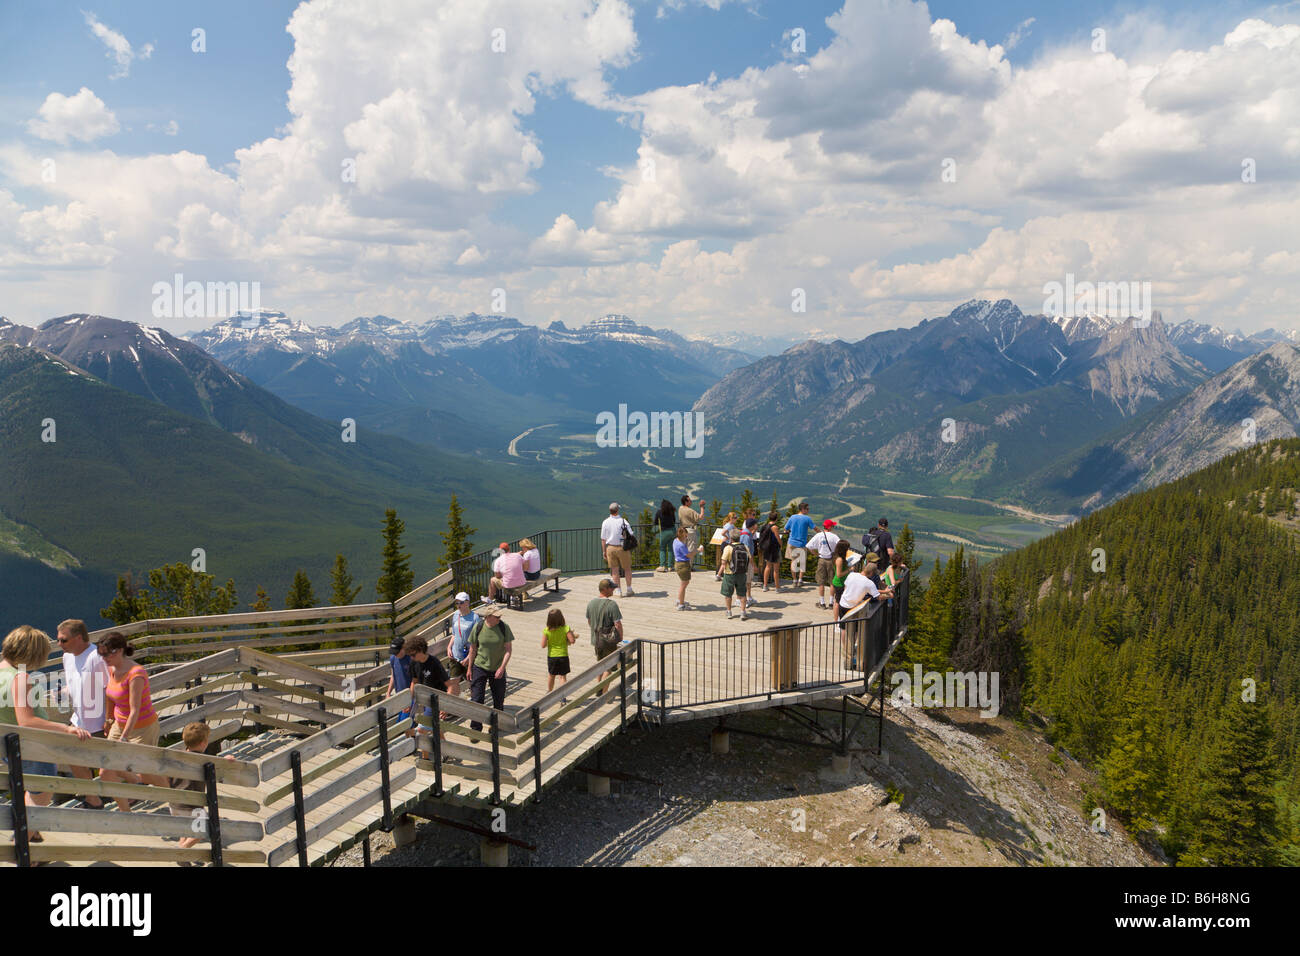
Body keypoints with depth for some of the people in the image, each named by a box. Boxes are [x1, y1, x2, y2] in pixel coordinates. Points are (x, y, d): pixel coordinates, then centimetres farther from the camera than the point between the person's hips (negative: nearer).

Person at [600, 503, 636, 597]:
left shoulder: (605, 522, -3)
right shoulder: (623, 521, -9)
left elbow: (603, 539, 0)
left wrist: (604, 551, 9)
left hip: (610, 548, 2)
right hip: (622, 548, -2)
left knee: (614, 570, 9)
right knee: (627, 568, 13)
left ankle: (619, 591, 12)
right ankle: (629, 589, 18)